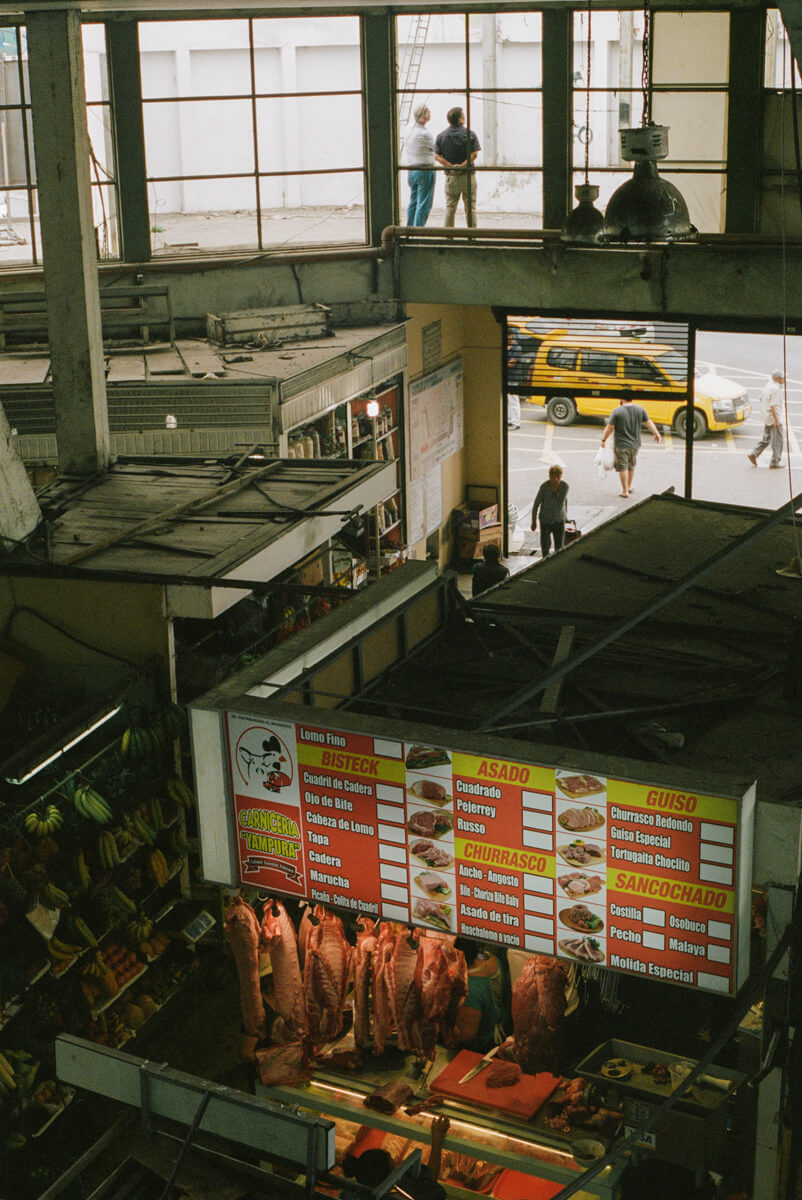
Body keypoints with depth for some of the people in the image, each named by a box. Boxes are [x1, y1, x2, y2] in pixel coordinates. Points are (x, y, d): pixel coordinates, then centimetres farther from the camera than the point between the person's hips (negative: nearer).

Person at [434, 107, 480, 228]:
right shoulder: (469, 134, -5)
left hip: (450, 177, 2)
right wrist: (463, 166, -12)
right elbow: (474, 154, -13)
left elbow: (437, 156, -5)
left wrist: (451, 166, -11)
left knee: (450, 208, 9)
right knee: (470, 208, 4)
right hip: (468, 176, -2)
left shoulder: (441, 135, 3)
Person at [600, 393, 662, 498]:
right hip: (635, 444, 5)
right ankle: (629, 486, 37)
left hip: (621, 445, -5)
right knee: (631, 466, 23)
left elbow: (609, 427, -13)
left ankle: (625, 491, 8)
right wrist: (657, 434, 19)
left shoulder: (617, 411, -15)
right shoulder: (640, 410, -2)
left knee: (622, 467, 5)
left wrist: (603, 440, 0)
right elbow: (649, 423, 5)